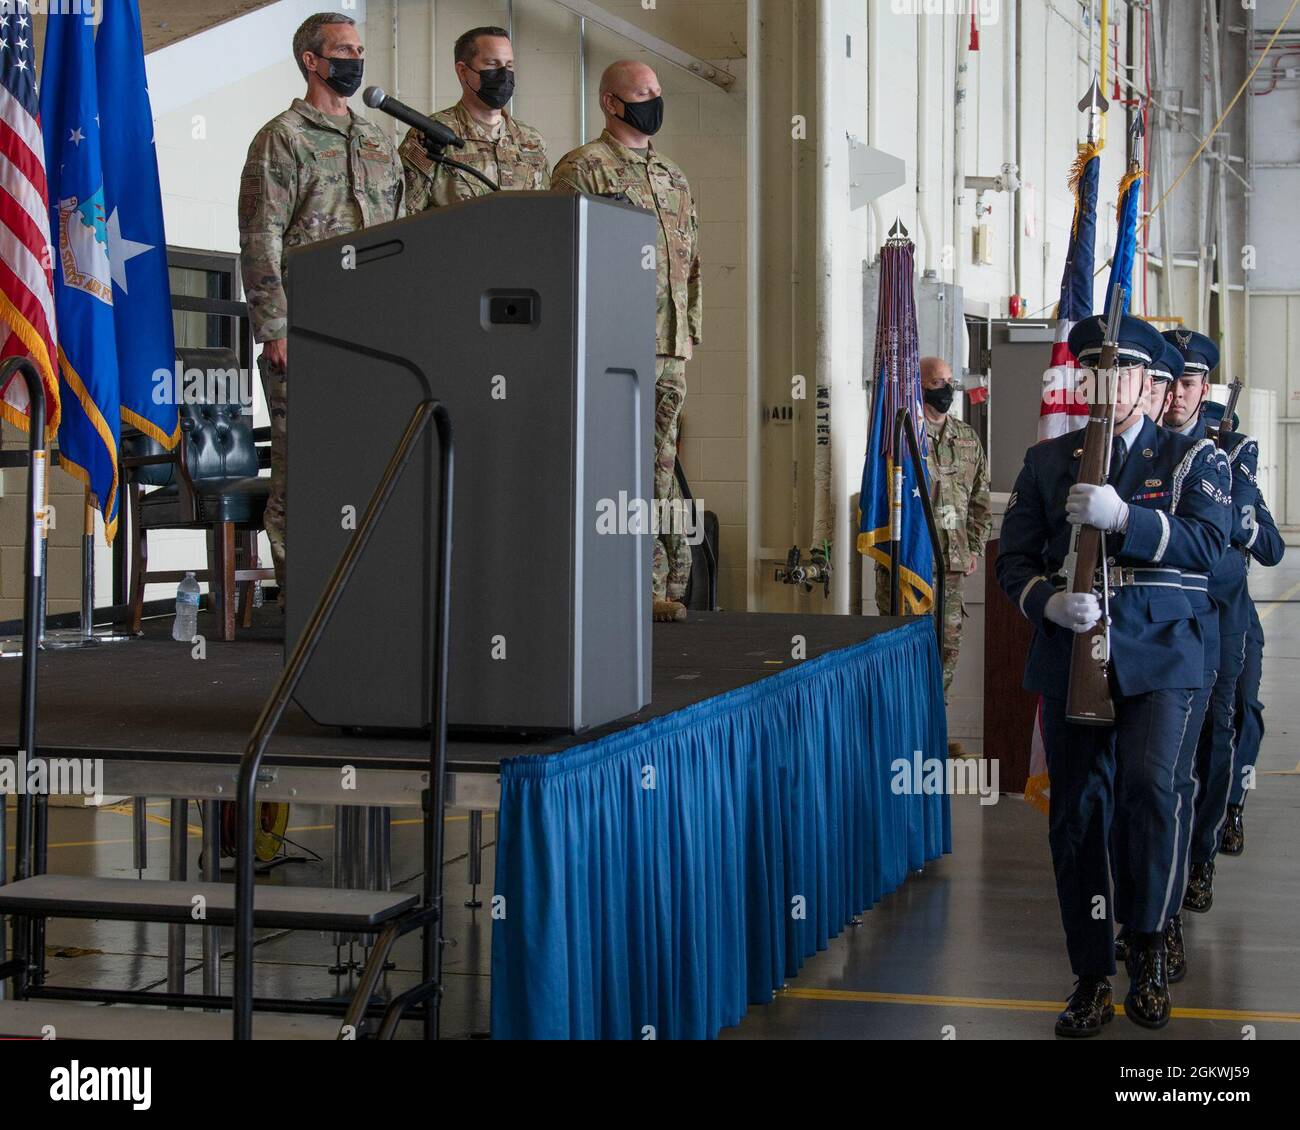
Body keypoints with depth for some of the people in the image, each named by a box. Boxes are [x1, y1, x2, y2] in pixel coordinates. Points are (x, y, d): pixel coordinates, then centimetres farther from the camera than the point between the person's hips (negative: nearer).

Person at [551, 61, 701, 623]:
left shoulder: (673, 176, 22)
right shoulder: (582, 168, -1)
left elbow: (692, 261, 26)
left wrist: (690, 329, 17)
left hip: (671, 349, 7)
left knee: (659, 467, 7)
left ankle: (662, 587, 10)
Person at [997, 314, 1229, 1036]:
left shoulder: (1191, 457, 7)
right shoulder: (1047, 461, 13)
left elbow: (1208, 544, -10)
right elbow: (1015, 560, 8)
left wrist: (1123, 517, -23)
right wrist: (1049, 601, -14)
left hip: (1158, 657, -2)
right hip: (1070, 659, 3)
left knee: (1149, 786, -22)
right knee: (1077, 815, 2)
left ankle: (1149, 949, -2)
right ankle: (1094, 978, 14)